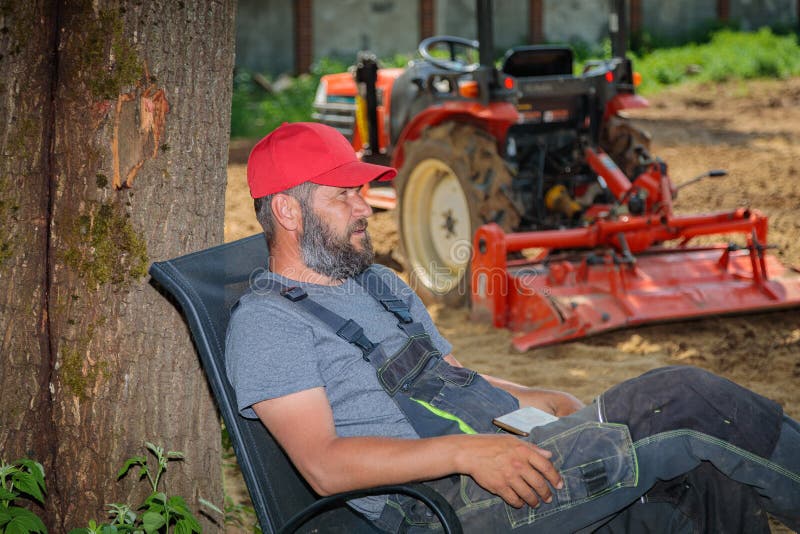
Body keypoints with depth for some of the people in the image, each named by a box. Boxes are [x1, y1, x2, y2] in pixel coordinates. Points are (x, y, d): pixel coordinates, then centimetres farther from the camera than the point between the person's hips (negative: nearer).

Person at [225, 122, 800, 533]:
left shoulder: (381, 284, 25)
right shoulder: (264, 323, -3)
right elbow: (325, 465, -15)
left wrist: (553, 403, 8)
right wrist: (466, 451, -26)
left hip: (502, 445, 9)